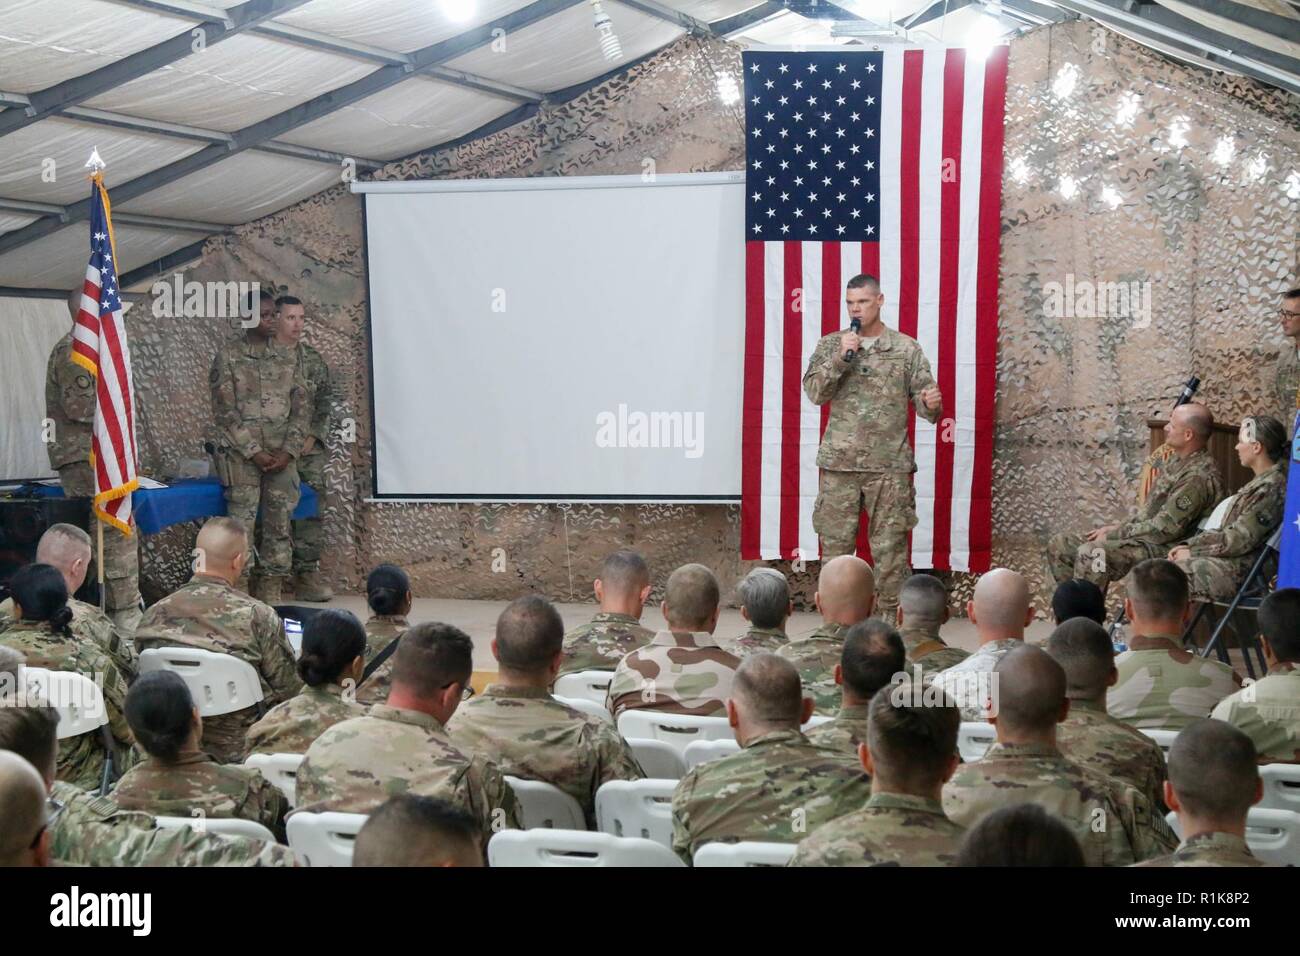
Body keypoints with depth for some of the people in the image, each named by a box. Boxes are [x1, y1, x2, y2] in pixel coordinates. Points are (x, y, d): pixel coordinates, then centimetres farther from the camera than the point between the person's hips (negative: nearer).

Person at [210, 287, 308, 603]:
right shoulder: (227, 356, -2)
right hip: (241, 458, -4)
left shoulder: (287, 358, 11)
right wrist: (255, 453, -13)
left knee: (279, 531, 5)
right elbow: (225, 413, -7)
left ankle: (270, 601, 12)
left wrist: (288, 451, -5)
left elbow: (301, 409, 8)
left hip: (281, 458, 4)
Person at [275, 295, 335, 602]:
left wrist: (310, 439, -3)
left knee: (312, 507, 0)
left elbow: (325, 402, 10)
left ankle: (307, 573, 6)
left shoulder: (313, 359, 11)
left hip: (309, 447, 4)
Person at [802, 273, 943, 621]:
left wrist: (932, 405, -21)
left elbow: (923, 401, 3)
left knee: (890, 547, 2)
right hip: (839, 463, 1)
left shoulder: (907, 348, 5)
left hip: (890, 465, -1)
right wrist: (841, 357, -15)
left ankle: (890, 617, 10)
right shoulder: (830, 345, 8)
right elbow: (814, 392, -3)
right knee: (835, 544, 5)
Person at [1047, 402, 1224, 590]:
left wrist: (1114, 534, -13)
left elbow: (1165, 528, -21)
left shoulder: (1199, 476, -18)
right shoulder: (1177, 462, 14)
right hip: (1144, 539, 10)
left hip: (1164, 549, -10)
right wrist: (1118, 527, 7)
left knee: (1089, 553, -33)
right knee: (1059, 545, 3)